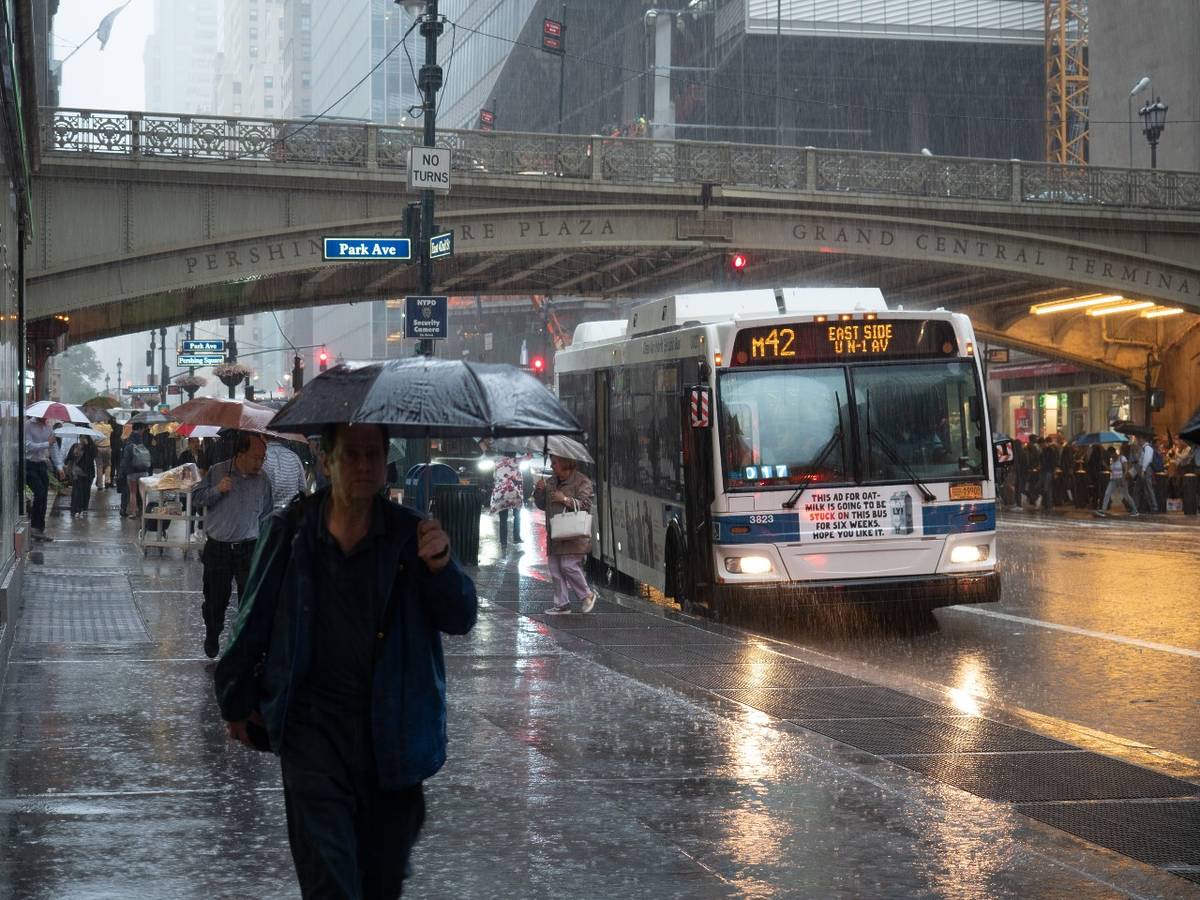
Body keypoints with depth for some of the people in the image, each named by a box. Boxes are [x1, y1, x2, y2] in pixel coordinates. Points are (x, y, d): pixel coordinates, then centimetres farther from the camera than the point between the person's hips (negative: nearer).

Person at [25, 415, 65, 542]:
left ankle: (39, 529, 10)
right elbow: (28, 446, -18)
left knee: (43, 498, 4)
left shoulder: (48, 427, 9)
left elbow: (54, 447, 9)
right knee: (40, 492, -18)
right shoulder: (28, 426, -10)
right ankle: (34, 526, -9)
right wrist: (47, 444, -16)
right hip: (29, 464, -6)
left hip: (42, 465, 6)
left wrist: (59, 467, 1)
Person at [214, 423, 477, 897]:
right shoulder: (291, 530, 1)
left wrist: (441, 566, -26)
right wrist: (238, 701, 17)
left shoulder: (407, 534, 0)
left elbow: (461, 619, -6)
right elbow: (255, 620, 11)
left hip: (392, 725, 1)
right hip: (313, 721, -1)